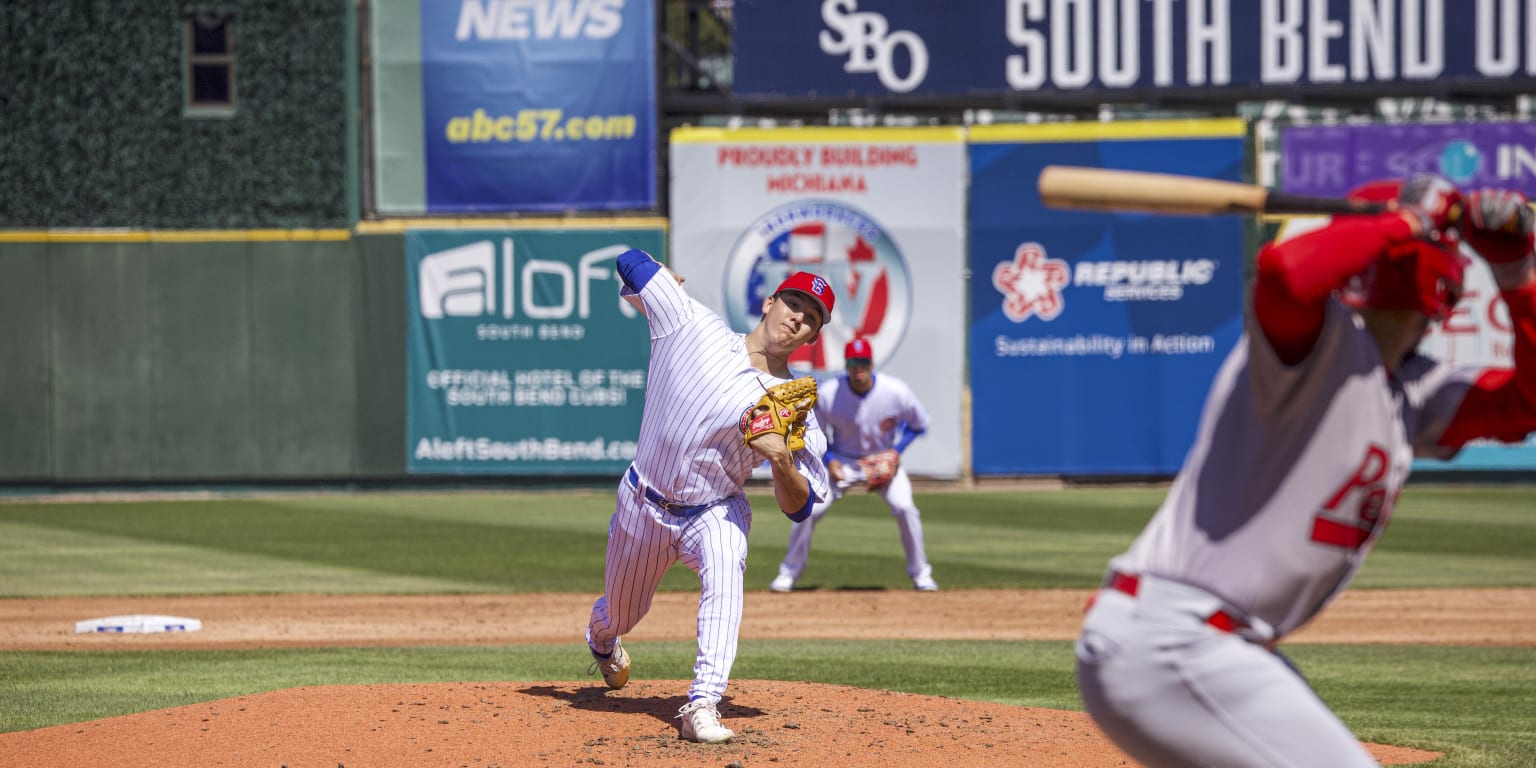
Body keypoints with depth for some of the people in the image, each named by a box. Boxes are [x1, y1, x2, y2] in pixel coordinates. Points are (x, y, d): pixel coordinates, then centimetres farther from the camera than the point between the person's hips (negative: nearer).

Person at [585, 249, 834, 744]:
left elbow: (799, 508, -13)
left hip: (717, 513, -1)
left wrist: (782, 461, -31)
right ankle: (601, 636, 59)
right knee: (620, 615, 20)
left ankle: (703, 706, -39)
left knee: (724, 578, -35)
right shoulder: (693, 325, -12)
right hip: (643, 504, 1)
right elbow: (631, 262, -5)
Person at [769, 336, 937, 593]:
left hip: (884, 459, 0)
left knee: (905, 509, -20)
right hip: (842, 461, 0)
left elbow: (919, 423, -2)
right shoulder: (829, 394, -20)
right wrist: (830, 461, -18)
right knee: (809, 510, -14)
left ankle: (920, 573, 0)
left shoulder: (896, 392, -21)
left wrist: (896, 451, -15)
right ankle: (789, 572, 6)